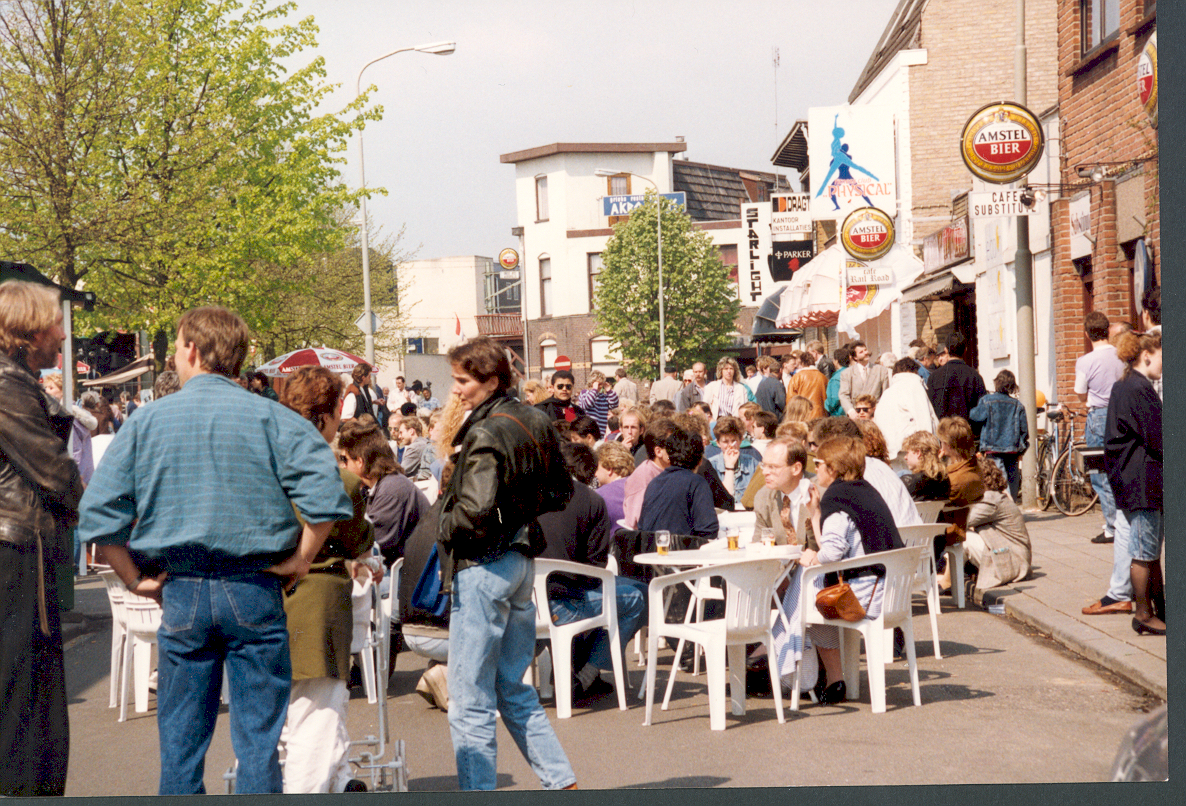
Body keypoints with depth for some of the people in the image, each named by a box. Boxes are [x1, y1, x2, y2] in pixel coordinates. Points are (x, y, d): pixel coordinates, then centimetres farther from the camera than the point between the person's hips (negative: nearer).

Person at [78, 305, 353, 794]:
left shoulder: (147, 420, 2)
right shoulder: (270, 418, -2)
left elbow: (98, 514, -1)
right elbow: (326, 497, -14)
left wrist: (135, 579, 7)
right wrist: (299, 559, -2)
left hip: (180, 590, 1)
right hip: (254, 590, -1)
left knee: (180, 740, 11)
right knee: (258, 737, 4)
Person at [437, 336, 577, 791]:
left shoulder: (486, 435, -18)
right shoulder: (536, 424, 8)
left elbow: (475, 512, -27)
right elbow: (562, 492, 17)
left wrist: (445, 528, -8)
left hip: (483, 566, -9)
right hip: (522, 560, 9)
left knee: (470, 702, 0)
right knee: (514, 690, 18)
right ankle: (562, 783, 19)